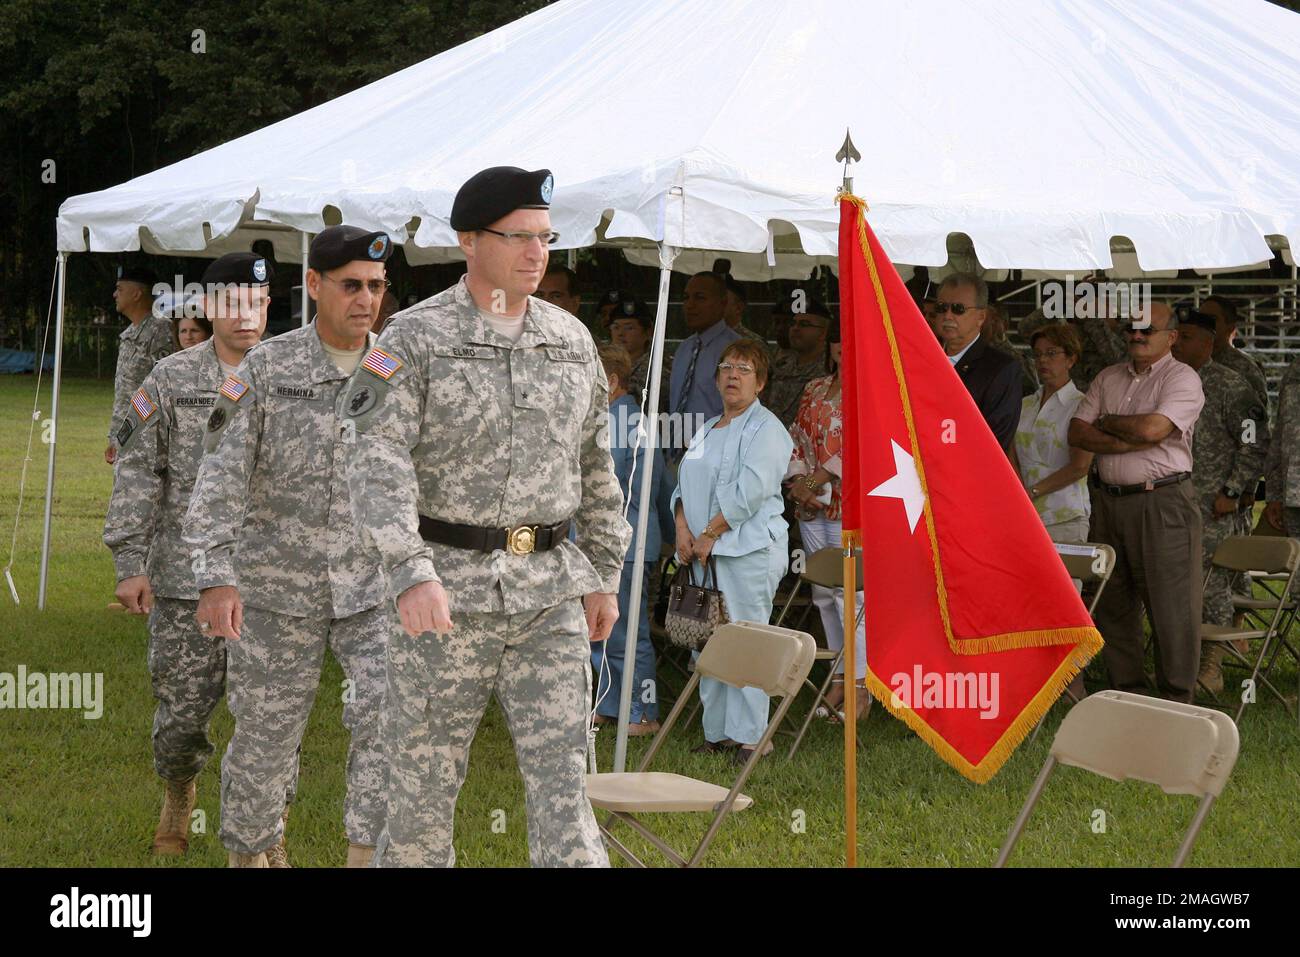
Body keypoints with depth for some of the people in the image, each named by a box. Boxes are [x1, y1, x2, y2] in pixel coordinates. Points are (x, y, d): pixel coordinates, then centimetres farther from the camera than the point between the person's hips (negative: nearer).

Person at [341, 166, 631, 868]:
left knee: (562, 773, -2)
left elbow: (595, 467, 19)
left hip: (550, 593, 3)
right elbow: (378, 462, -17)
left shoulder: (571, 340, 10)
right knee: (424, 778, 5)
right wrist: (411, 573, -30)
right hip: (446, 586, -3)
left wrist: (604, 574, 16)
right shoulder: (413, 340, -6)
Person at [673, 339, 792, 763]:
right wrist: (683, 529, 1)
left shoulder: (765, 428, -4)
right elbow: (683, 485, 20)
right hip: (705, 553, 8)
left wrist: (709, 534, -12)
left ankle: (751, 736, -6)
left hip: (749, 549, -8)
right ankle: (717, 732, 13)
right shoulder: (707, 430, 22)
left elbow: (749, 492, -14)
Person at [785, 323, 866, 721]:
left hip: (852, 505, -7)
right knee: (823, 593, 8)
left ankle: (862, 685, -10)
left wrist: (816, 480, -15)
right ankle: (839, 678, 15)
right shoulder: (815, 389, 18)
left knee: (849, 591, -12)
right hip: (811, 508, 7)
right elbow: (797, 437, 17)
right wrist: (798, 482, 0)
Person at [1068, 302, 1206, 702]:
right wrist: (1130, 442, -9)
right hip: (1110, 500, 7)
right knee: (1113, 603, 11)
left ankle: (1176, 701, -1)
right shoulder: (1108, 378, 14)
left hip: (1162, 503, -7)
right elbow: (1077, 433, 5)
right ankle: (1126, 692, 22)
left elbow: (1151, 428, -20)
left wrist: (1105, 422, -3)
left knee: (1170, 605, -7)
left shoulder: (1182, 379, -6)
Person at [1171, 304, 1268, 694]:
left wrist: (1231, 492, -13)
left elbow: (1255, 443, -11)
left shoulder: (1229, 386, -8)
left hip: (1212, 509, -6)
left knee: (1211, 584, -4)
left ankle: (1212, 667, 3)